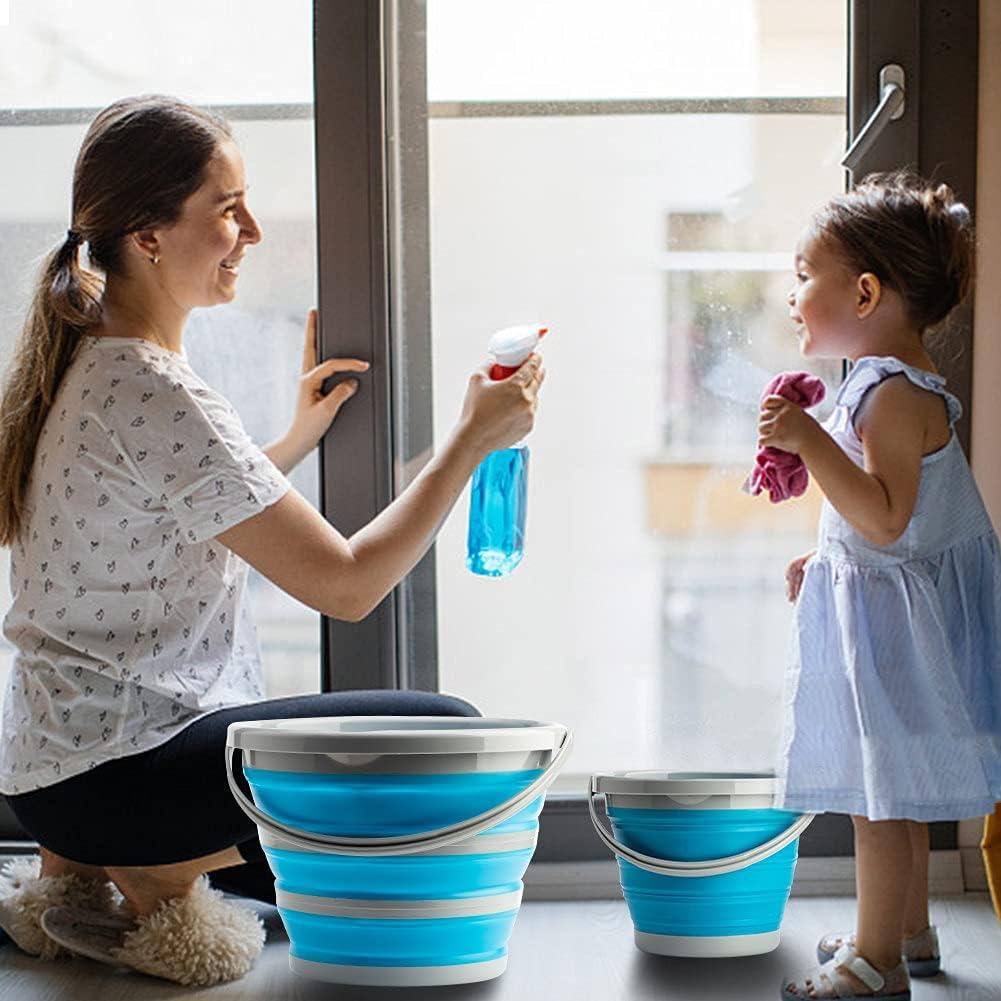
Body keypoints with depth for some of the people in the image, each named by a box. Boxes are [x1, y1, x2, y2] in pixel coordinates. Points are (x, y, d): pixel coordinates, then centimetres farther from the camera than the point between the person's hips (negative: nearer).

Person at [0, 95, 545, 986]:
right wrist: (474, 439, -11)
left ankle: (92, 868, 14)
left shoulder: (90, 363, 9)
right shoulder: (154, 397, -22)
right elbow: (347, 585, -19)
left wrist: (300, 440, 20)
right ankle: (164, 874, -5)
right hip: (112, 770, -10)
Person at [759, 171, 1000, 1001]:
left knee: (881, 793, -1)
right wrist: (827, 561, 23)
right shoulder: (894, 384, 12)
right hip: (875, 609, 11)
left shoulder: (896, 394, -21)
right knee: (891, 792, 19)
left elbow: (885, 518, -30)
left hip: (890, 619, -11)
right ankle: (908, 932, 32)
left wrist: (811, 442, -33)